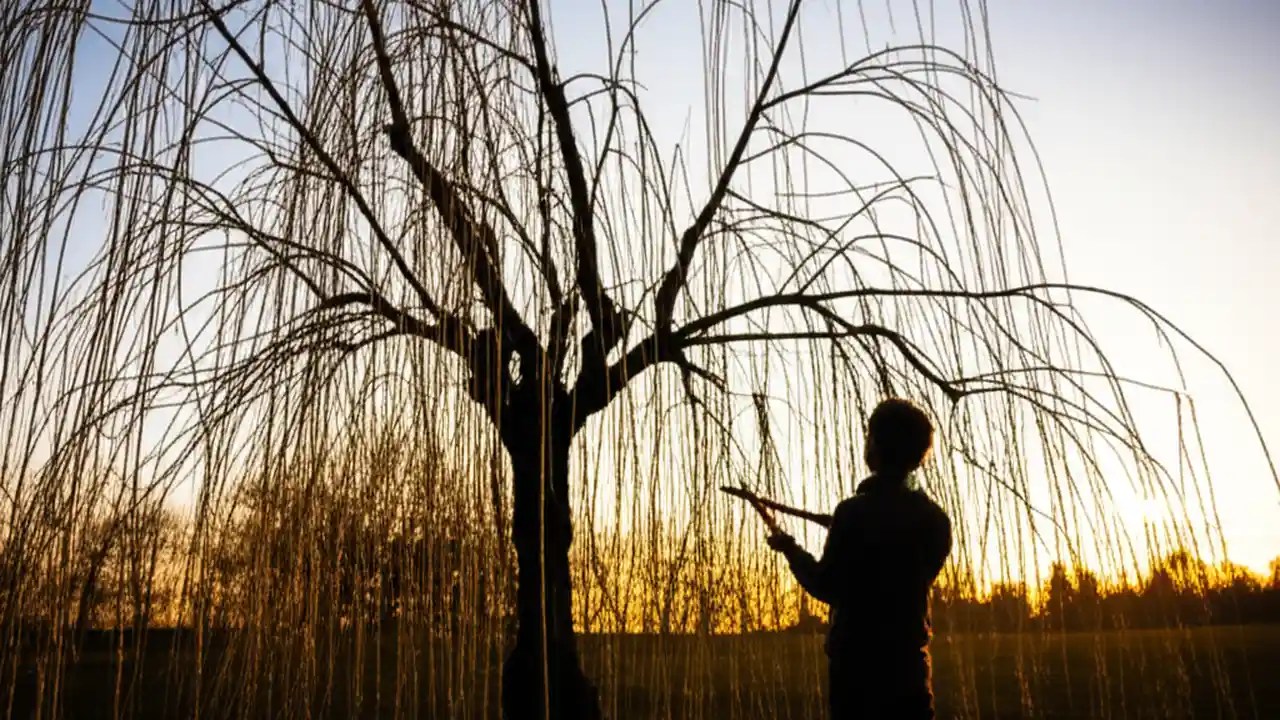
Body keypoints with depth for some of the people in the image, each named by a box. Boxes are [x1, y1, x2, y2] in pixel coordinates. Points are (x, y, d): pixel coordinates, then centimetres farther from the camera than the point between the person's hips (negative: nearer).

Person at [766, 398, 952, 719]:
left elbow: (827, 587, -9)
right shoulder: (935, 519, 3)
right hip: (909, 661, 5)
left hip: (857, 659, -5)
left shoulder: (854, 513, -15)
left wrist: (790, 548, 6)